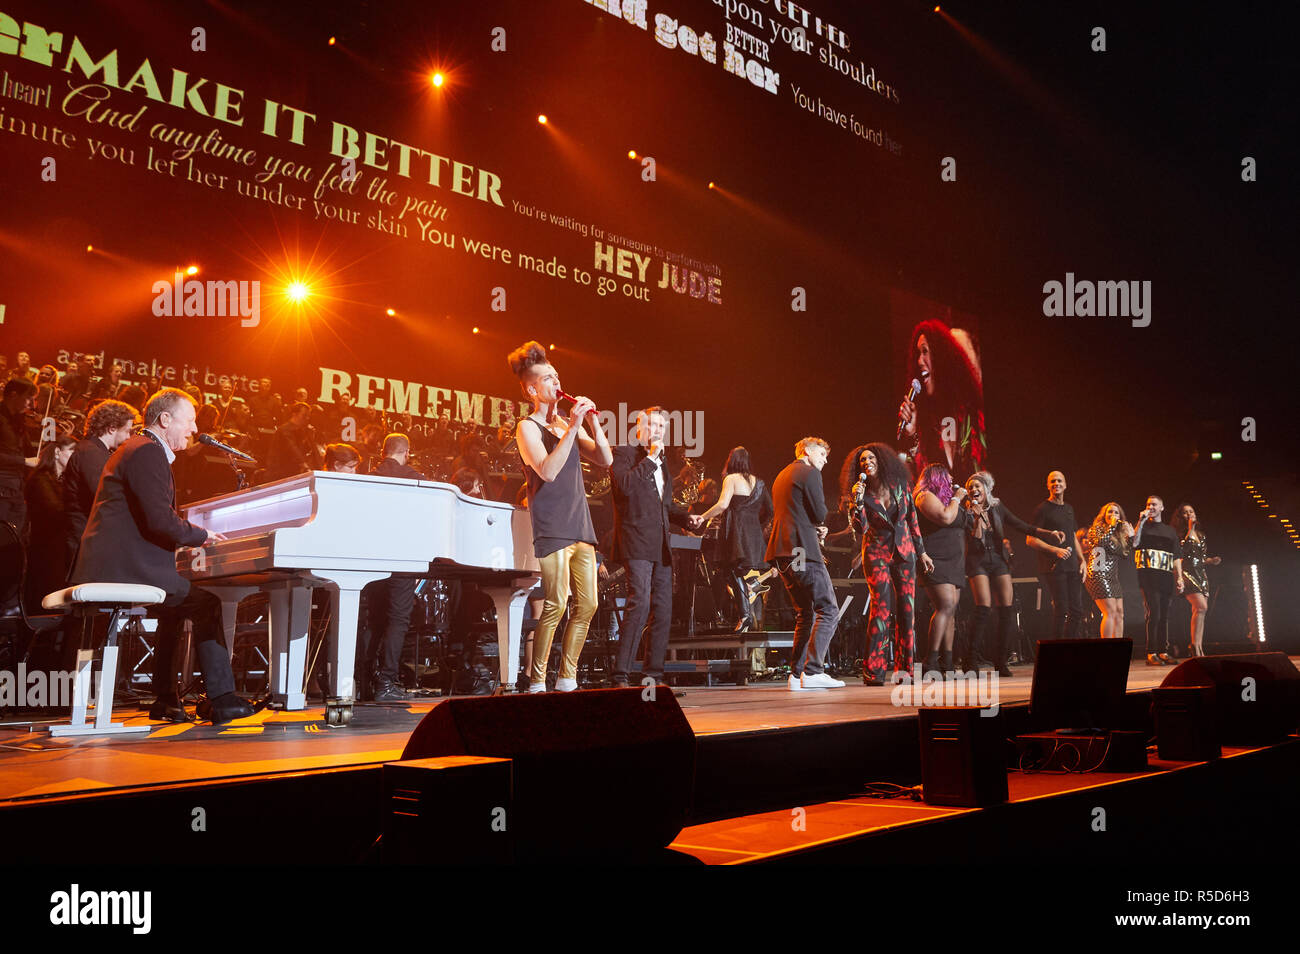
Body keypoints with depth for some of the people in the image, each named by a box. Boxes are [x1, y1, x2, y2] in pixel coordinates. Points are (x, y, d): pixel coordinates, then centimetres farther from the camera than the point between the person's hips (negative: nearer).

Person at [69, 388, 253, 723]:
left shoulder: (136, 448, 23)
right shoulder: (148, 452, -12)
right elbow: (161, 521, -21)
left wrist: (191, 536, 14)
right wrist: (201, 535, -5)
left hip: (106, 567, 11)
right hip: (124, 569, -11)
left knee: (179, 604, 27)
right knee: (209, 604, -9)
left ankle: (167, 701, 26)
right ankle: (220, 700, -6)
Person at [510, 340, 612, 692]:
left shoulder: (569, 424, 17)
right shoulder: (527, 427, -2)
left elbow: (605, 459, 10)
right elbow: (547, 471, -18)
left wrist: (593, 420, 0)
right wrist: (573, 426, -18)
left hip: (581, 525, 7)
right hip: (552, 528, -7)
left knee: (588, 605, 5)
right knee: (556, 605, -12)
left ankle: (567, 680, 14)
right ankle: (536, 683, -3)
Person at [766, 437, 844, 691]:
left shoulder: (781, 476, 25)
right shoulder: (810, 473, -4)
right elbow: (821, 514, -10)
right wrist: (819, 524, 13)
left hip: (782, 551, 10)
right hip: (803, 551, -9)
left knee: (806, 613, 13)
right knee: (828, 610, -8)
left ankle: (796, 675, 9)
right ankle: (813, 672, -15)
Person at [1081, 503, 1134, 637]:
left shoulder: (1119, 533, 19)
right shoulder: (1097, 528, 0)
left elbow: (1125, 554, 18)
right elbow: (1100, 542, -20)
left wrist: (1130, 536, 9)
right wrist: (1112, 526, -13)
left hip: (1113, 578, 8)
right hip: (1099, 575, -8)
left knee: (1119, 612, 3)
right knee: (1110, 612, -15)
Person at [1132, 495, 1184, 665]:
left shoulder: (1170, 530, 21)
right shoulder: (1143, 526, 11)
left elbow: (1176, 556, 18)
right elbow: (1134, 543, -8)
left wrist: (1179, 577, 7)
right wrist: (1141, 521, -10)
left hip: (1166, 576, 4)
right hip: (1148, 574, -4)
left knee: (1164, 616, 4)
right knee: (1153, 613, -12)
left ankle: (1163, 651, 9)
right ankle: (1151, 653, -12)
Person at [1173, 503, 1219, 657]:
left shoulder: (1201, 535, 20)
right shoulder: (1178, 534, -1)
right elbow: (1182, 551, -18)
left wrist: (1210, 561, 7)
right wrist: (1190, 531, -13)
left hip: (1201, 574, 7)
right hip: (1187, 573, -7)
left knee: (1199, 611, 2)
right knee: (1201, 606, -21)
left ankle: (1198, 649, 4)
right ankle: (1195, 645, -16)